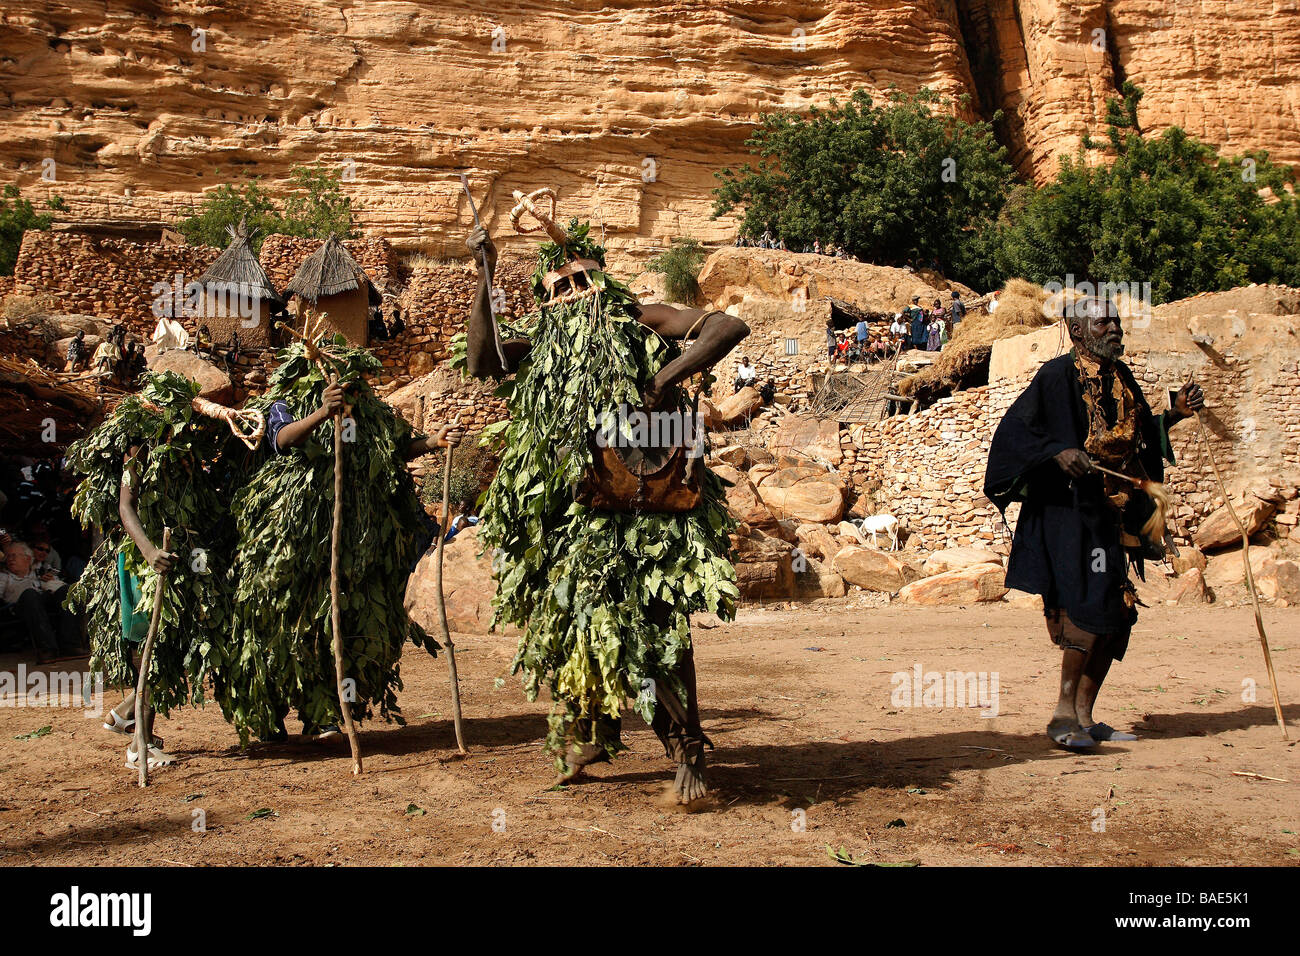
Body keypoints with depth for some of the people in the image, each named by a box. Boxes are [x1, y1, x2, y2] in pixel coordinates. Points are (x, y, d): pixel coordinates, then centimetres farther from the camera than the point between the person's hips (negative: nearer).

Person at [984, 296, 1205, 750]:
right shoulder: (1057, 376, -7)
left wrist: (1174, 415, 8)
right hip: (1073, 508, -8)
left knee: (1117, 614, 7)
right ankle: (1064, 713, -7)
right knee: (1090, 603, -16)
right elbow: (1014, 430, -13)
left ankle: (1084, 715, 15)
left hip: (1118, 512, 8)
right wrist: (1058, 452, -26)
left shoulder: (1122, 377, 15)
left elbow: (1138, 437, 22)